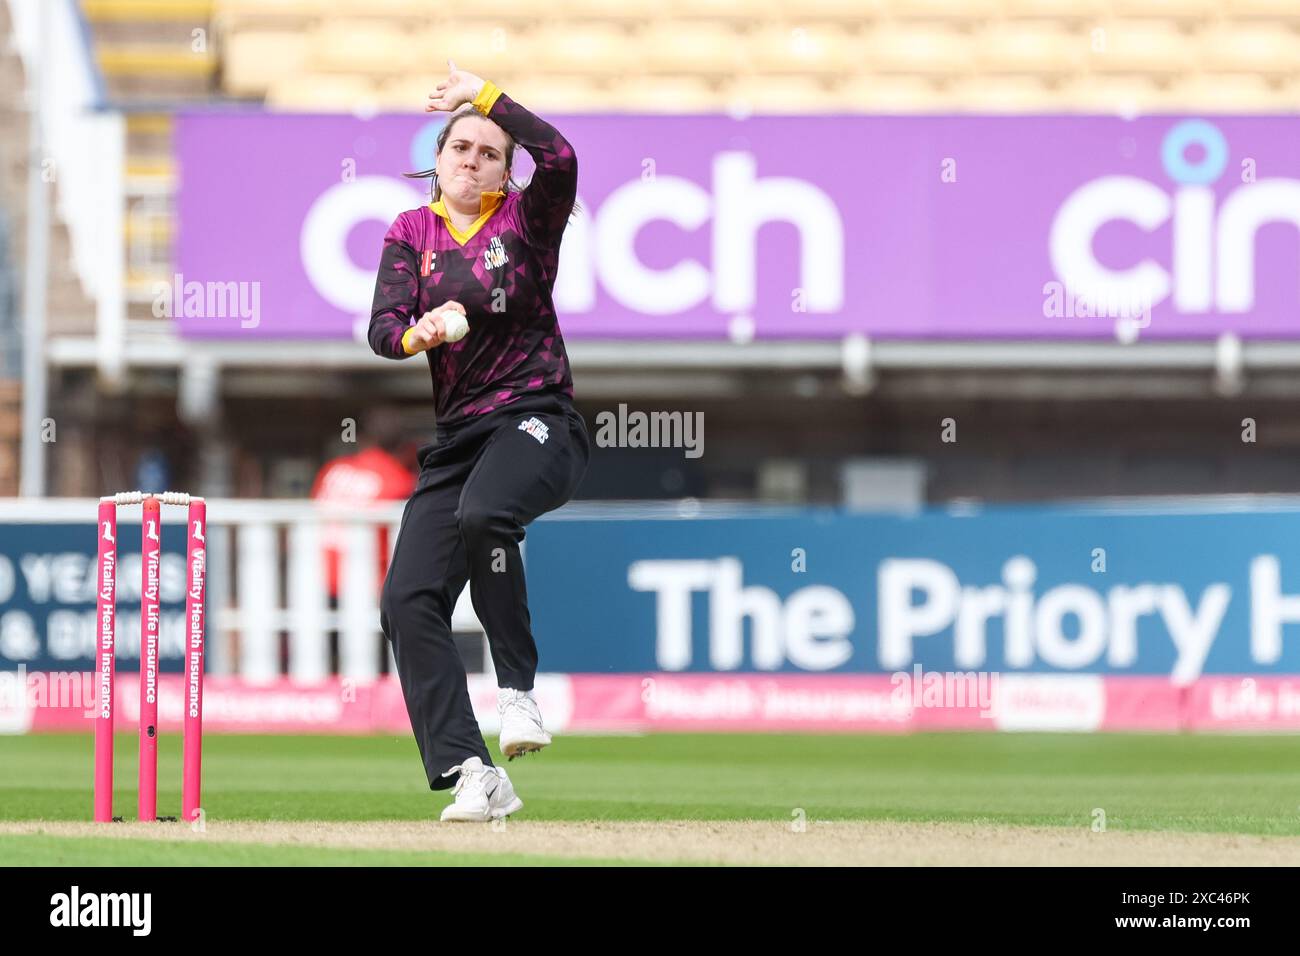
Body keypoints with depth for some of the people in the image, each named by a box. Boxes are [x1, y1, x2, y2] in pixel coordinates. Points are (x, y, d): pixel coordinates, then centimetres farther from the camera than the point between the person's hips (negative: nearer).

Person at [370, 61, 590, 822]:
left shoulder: (527, 218, 4)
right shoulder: (413, 233, 12)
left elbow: (561, 158, -19)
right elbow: (382, 330, 0)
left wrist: (486, 95, -13)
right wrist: (420, 333, -22)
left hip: (538, 421, -5)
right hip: (457, 436, 5)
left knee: (483, 514, -37)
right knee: (408, 601, -9)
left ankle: (519, 690, -24)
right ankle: (475, 778, -10)